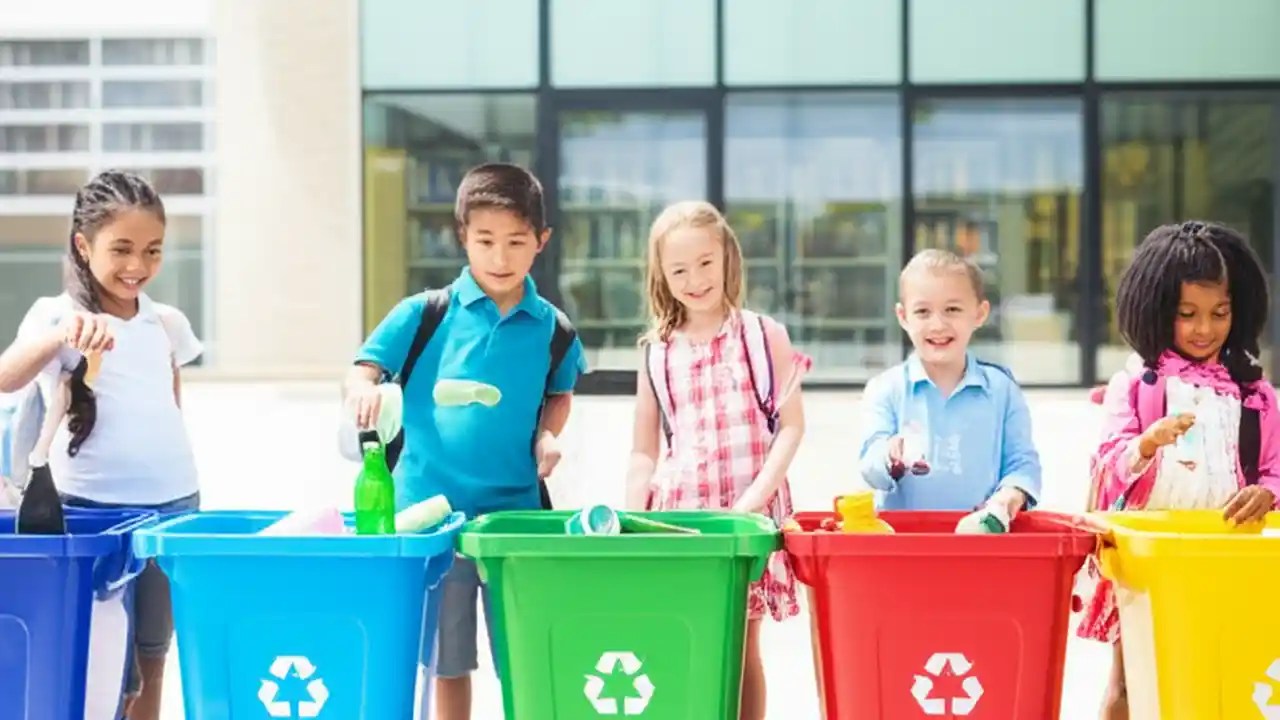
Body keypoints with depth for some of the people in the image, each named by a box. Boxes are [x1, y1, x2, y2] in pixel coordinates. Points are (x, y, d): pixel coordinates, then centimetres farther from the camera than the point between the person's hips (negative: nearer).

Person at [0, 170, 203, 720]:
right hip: (93, 509, -4)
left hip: (173, 505, 4)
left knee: (150, 663, 12)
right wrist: (61, 336, -44)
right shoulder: (57, 316, -6)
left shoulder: (167, 323, 8)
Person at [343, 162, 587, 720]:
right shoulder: (424, 314, -4)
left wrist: (547, 436, -1)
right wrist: (364, 392, -29)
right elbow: (364, 369, -7)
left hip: (516, 509, 1)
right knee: (448, 661, 10)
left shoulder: (551, 327, 2)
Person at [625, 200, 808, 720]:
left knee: (742, 648, 3)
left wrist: (754, 498, -12)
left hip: (751, 511, -2)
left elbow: (791, 425, -2)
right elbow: (644, 451, 11)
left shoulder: (764, 336, 2)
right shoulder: (656, 352, 8)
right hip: (677, 509, 2)